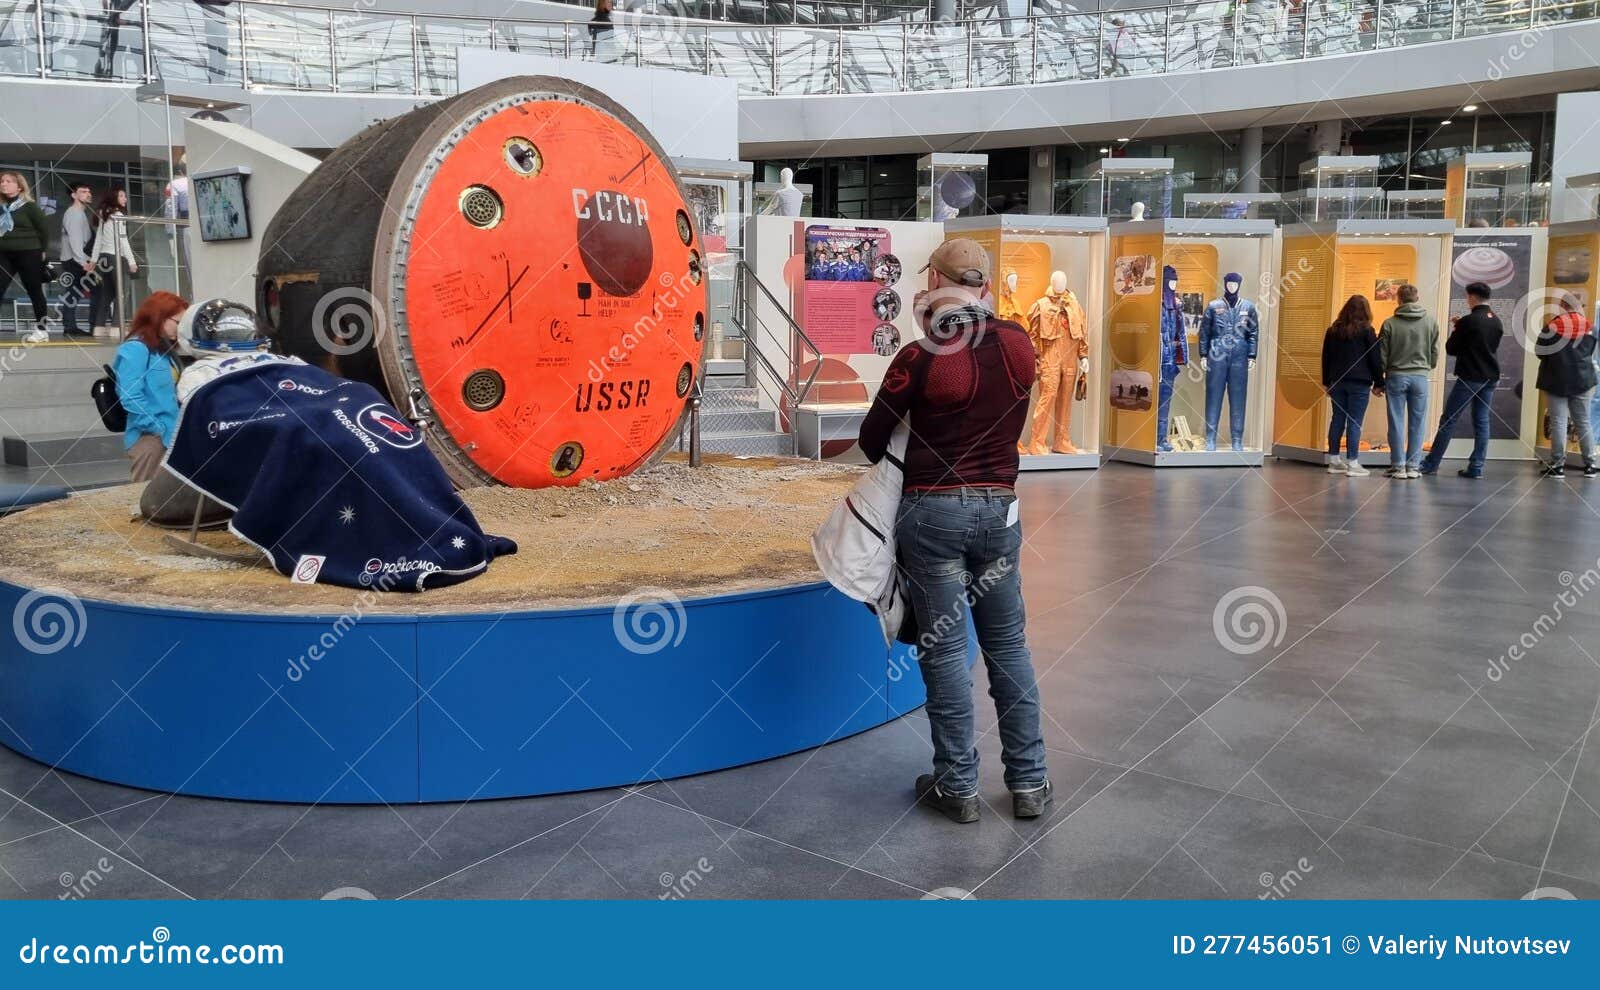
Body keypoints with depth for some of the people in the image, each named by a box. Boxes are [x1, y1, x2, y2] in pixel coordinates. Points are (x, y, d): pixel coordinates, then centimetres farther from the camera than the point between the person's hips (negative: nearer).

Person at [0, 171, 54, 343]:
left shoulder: (29, 207, -4)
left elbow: (44, 231, -1)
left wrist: (40, 251, 2)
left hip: (28, 253, -5)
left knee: (34, 291, 2)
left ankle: (41, 329, 9)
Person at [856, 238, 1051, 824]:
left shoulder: (921, 358, -12)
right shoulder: (1018, 345, 0)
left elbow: (872, 437, -3)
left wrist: (885, 461, 19)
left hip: (934, 511, -4)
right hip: (999, 507, 4)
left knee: (944, 649, 5)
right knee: (1009, 644, 14)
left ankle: (957, 786, 14)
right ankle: (1029, 781, 21)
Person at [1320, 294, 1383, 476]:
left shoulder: (1333, 330, 9)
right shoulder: (1366, 331, -5)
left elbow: (1326, 357, 13)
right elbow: (1375, 358, -5)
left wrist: (1327, 382, 19)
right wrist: (1378, 383, 0)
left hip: (1337, 381, 5)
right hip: (1359, 382, -5)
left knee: (1337, 419, 10)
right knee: (1354, 422, -4)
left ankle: (1334, 461, 13)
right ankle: (1352, 463, -4)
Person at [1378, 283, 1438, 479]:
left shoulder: (1390, 323, -5)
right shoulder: (1430, 322, 1)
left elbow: (1382, 355, -3)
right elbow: (1435, 353, 5)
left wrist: (1379, 381, 6)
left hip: (1396, 376, -2)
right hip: (1420, 377, 2)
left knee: (1396, 423, 2)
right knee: (1416, 424, 7)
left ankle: (1398, 466, 3)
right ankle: (1413, 466, 8)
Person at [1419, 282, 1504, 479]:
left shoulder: (1468, 321, -12)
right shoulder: (1497, 322, 9)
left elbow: (1451, 349, -7)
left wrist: (1456, 331, 11)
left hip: (1469, 377, -6)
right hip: (1490, 378, 6)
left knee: (1448, 420, -1)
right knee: (1482, 422, 7)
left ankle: (1431, 464, 2)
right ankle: (1476, 467, 5)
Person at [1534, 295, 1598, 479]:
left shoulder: (1552, 326, -13)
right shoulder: (1590, 326, 0)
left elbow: (1541, 352, -6)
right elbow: (1591, 352, 10)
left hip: (1556, 380, -3)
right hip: (1583, 379, 4)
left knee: (1558, 422, -1)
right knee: (1583, 422, 11)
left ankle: (1558, 466, -2)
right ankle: (1590, 465, 14)